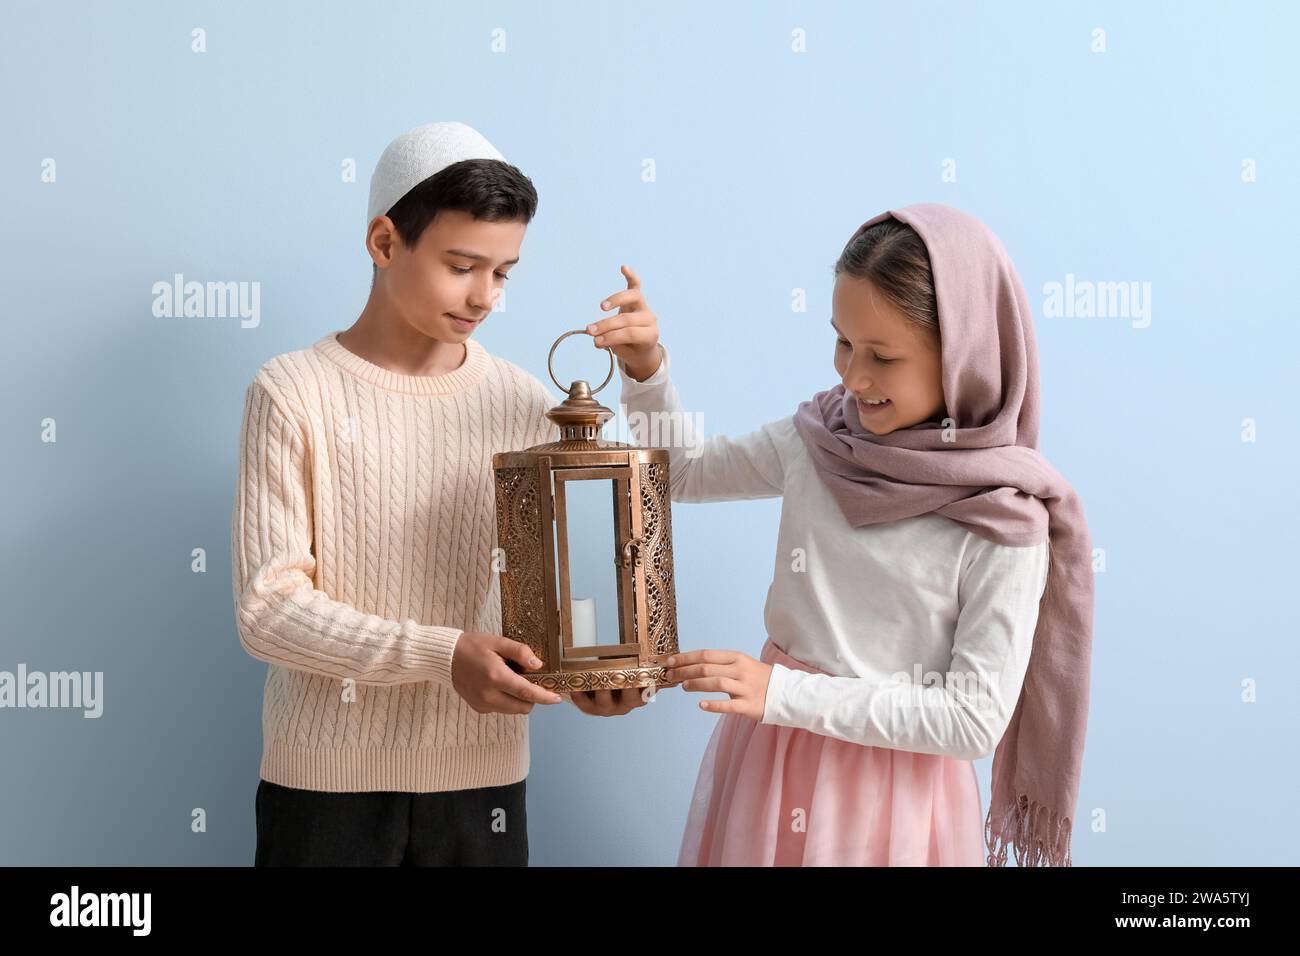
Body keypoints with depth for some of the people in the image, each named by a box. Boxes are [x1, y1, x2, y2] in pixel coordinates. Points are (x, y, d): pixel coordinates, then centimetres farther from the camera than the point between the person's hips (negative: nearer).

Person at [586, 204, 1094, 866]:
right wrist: (646, 370, -8)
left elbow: (974, 719, -18)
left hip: (889, 787, -4)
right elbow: (684, 471, 11)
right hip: (767, 761, 5)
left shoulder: (1003, 519, -19)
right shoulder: (819, 439, -5)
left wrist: (786, 693, -21)